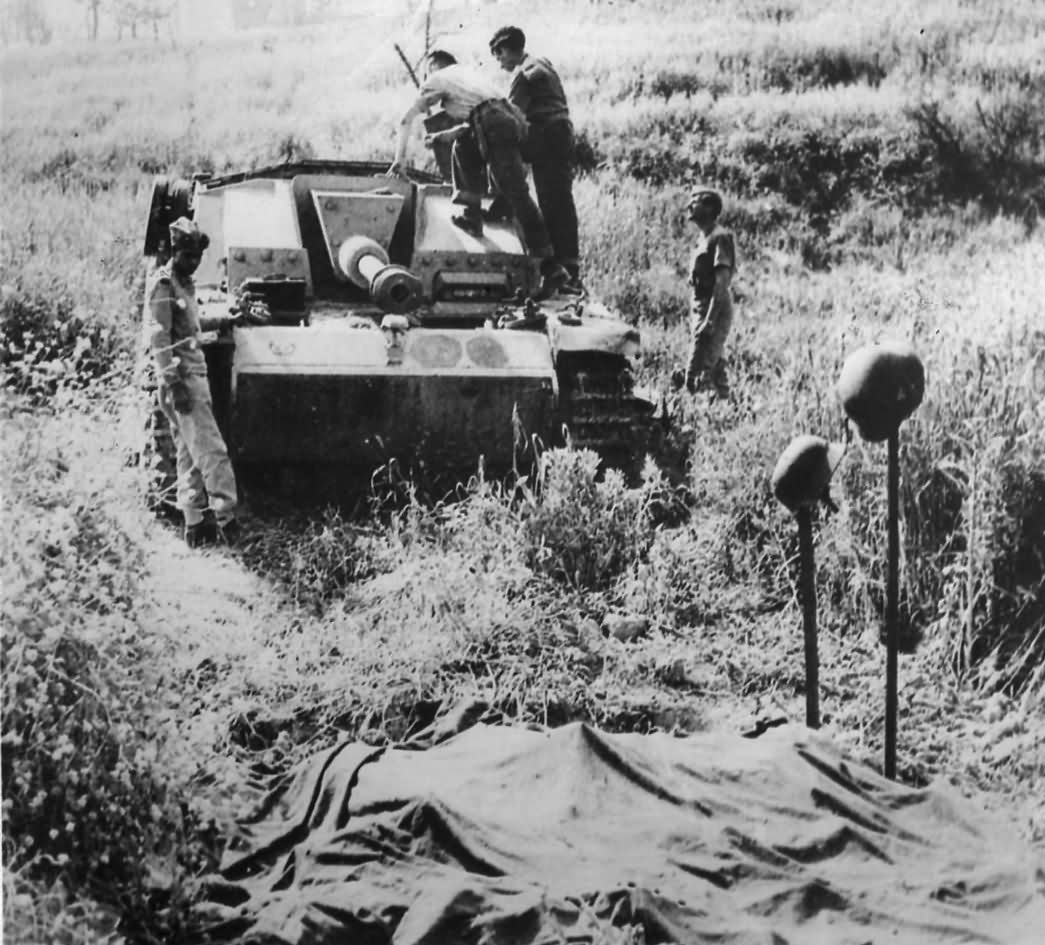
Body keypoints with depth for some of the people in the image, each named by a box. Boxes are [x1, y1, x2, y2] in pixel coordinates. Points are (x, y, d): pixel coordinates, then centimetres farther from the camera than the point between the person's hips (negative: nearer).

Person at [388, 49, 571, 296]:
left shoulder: (437, 79, 18)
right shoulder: (469, 73, 38)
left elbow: (406, 121, 20)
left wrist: (399, 159, 28)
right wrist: (444, 136, 49)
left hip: (495, 124, -8)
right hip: (513, 117, 8)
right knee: (464, 145, 22)